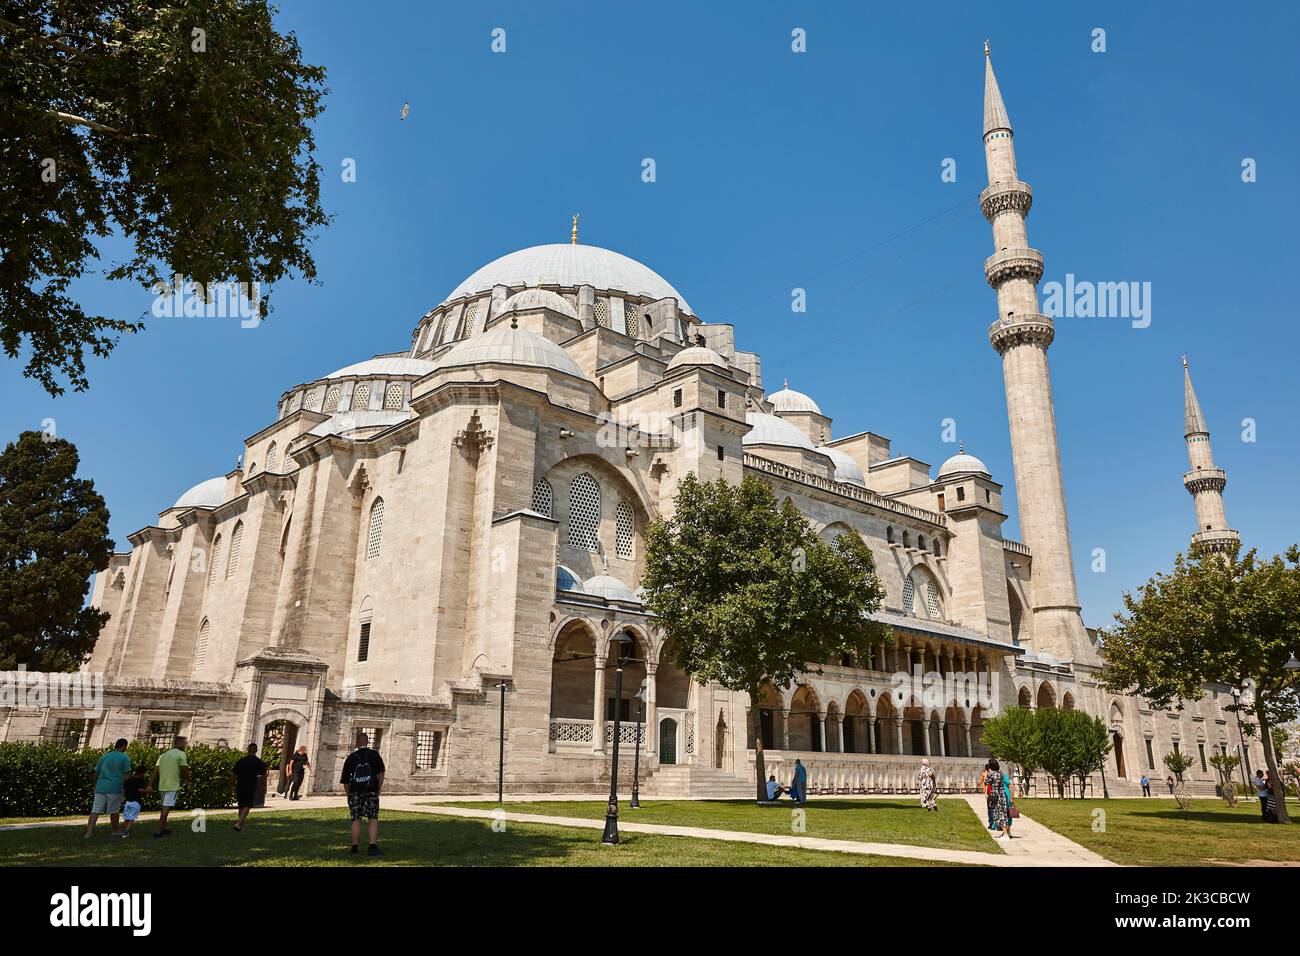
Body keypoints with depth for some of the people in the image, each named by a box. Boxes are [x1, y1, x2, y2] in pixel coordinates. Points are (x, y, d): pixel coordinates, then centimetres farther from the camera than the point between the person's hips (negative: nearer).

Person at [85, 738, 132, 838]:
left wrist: (95, 786, 29)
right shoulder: (124, 757, 0)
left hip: (101, 787, 4)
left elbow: (96, 772, 18)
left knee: (95, 810, 1)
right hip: (115, 788, -4)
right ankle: (115, 831, 20)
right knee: (113, 811, 7)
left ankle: (89, 832, -10)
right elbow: (127, 774, -4)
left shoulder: (104, 756, 16)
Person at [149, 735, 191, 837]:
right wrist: (187, 780, 7)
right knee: (166, 808, -5)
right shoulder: (181, 754, -7)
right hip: (173, 786, -7)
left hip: (161, 786, 7)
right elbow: (184, 770, -11)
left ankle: (163, 828, 27)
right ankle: (158, 831, -7)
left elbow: (155, 770, 8)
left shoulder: (164, 754, 15)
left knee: (165, 807, 19)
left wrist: (150, 785, 5)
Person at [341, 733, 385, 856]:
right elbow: (381, 774, 3)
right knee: (373, 819, 0)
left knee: (356, 820, 10)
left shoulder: (351, 757, 7)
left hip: (355, 791, 1)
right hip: (371, 791, -1)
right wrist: (378, 790, 11)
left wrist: (349, 796, 16)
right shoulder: (375, 755, 5)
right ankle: (373, 846, -12)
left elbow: (345, 780, 7)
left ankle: (354, 847, 11)